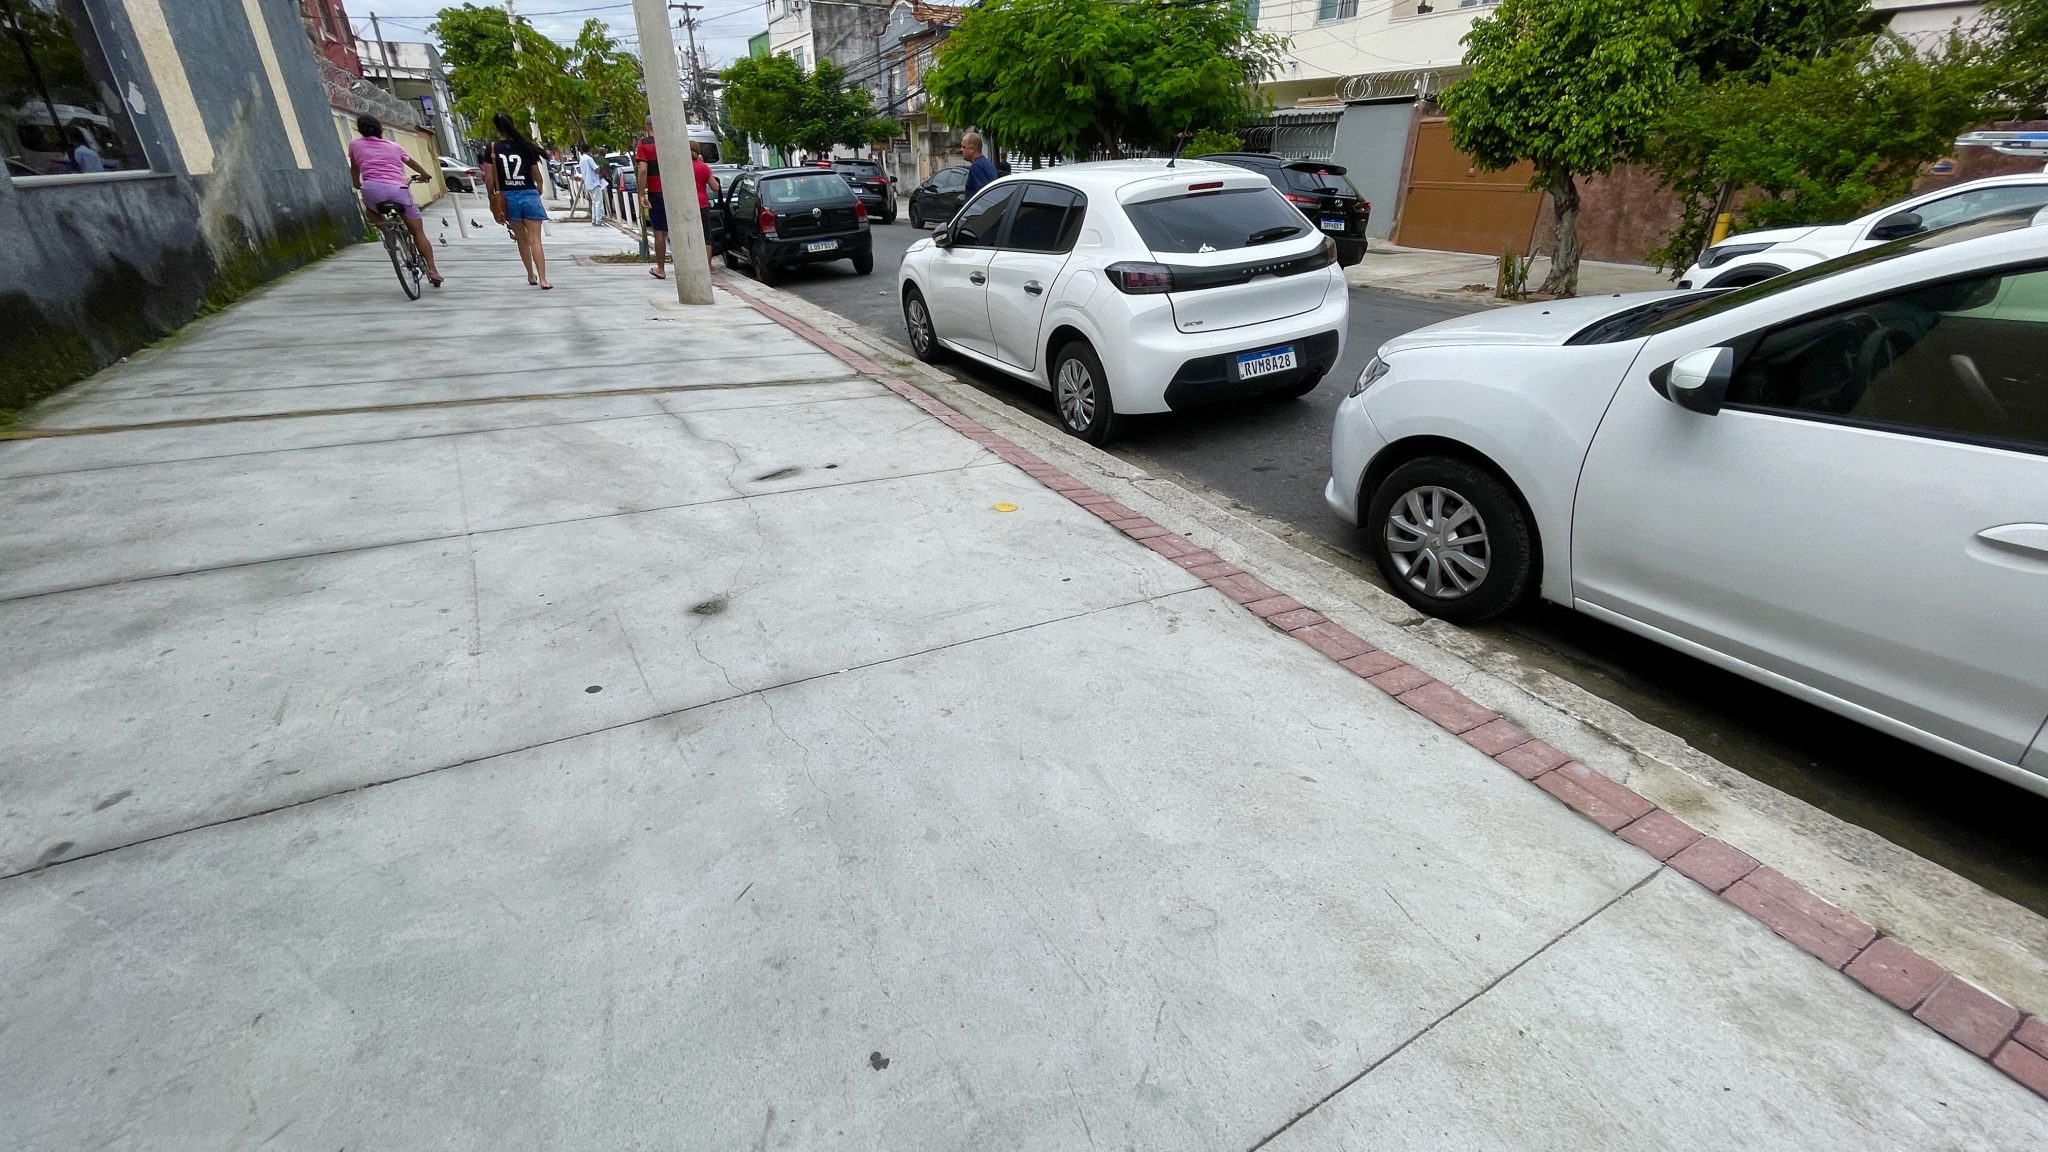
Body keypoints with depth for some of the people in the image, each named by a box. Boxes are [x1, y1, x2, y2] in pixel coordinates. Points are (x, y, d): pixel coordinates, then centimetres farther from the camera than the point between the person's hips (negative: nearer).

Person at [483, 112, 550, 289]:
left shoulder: (492, 148, -2)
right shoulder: (525, 147, 0)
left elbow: (490, 178, -5)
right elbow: (537, 176, 7)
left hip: (508, 197, 1)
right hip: (529, 195, -1)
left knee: (522, 238, 16)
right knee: (535, 240, -5)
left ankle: (531, 276, 22)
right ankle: (543, 279, -17)